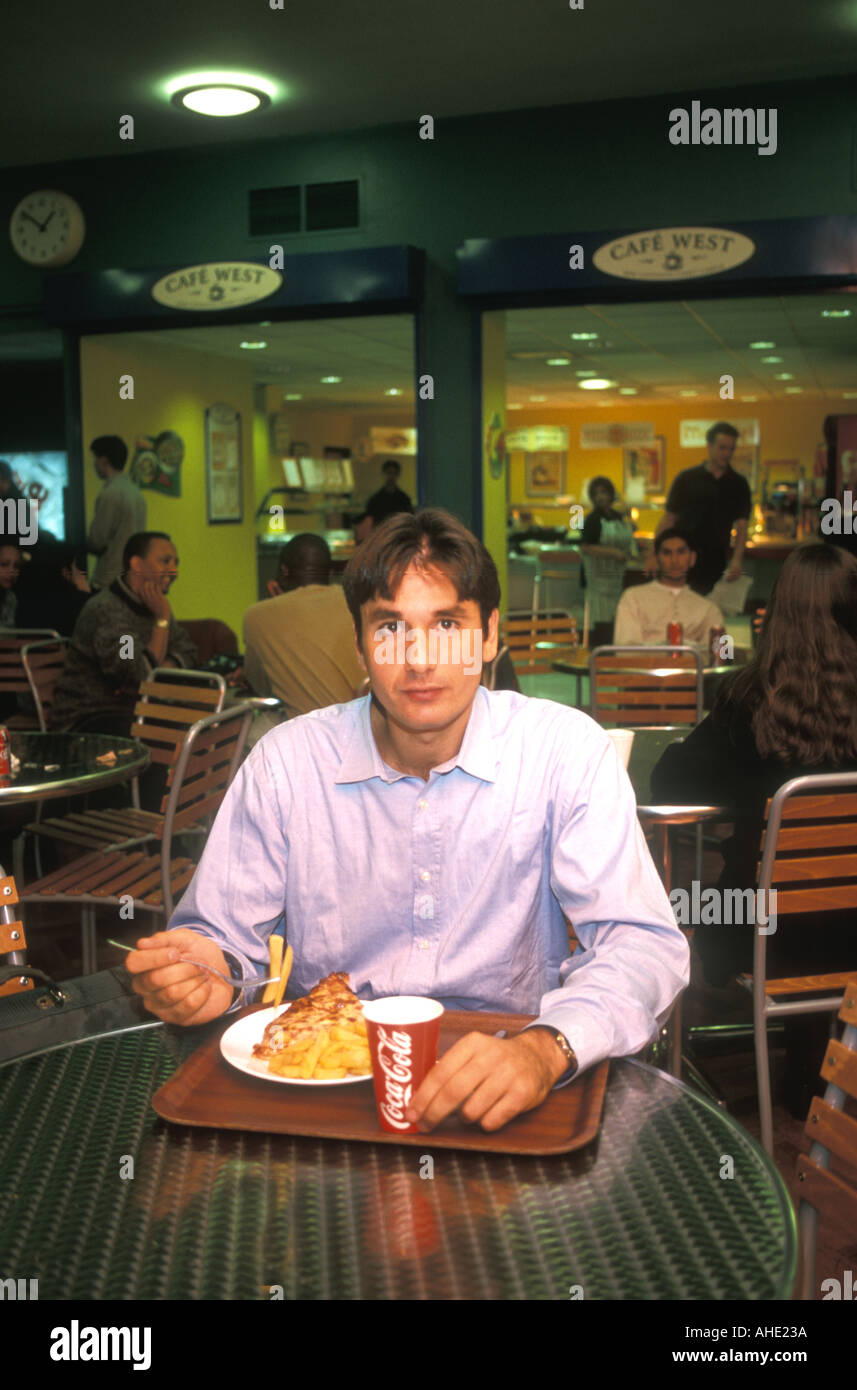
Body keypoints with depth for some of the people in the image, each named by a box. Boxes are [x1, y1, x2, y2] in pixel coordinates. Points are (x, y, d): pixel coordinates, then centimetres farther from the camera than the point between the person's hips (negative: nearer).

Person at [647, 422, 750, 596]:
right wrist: (654, 555, -1)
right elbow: (669, 518, 5)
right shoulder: (687, 479, 2)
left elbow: (741, 526, -1)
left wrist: (737, 560, -18)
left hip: (715, 568, 1)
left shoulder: (738, 484, 6)